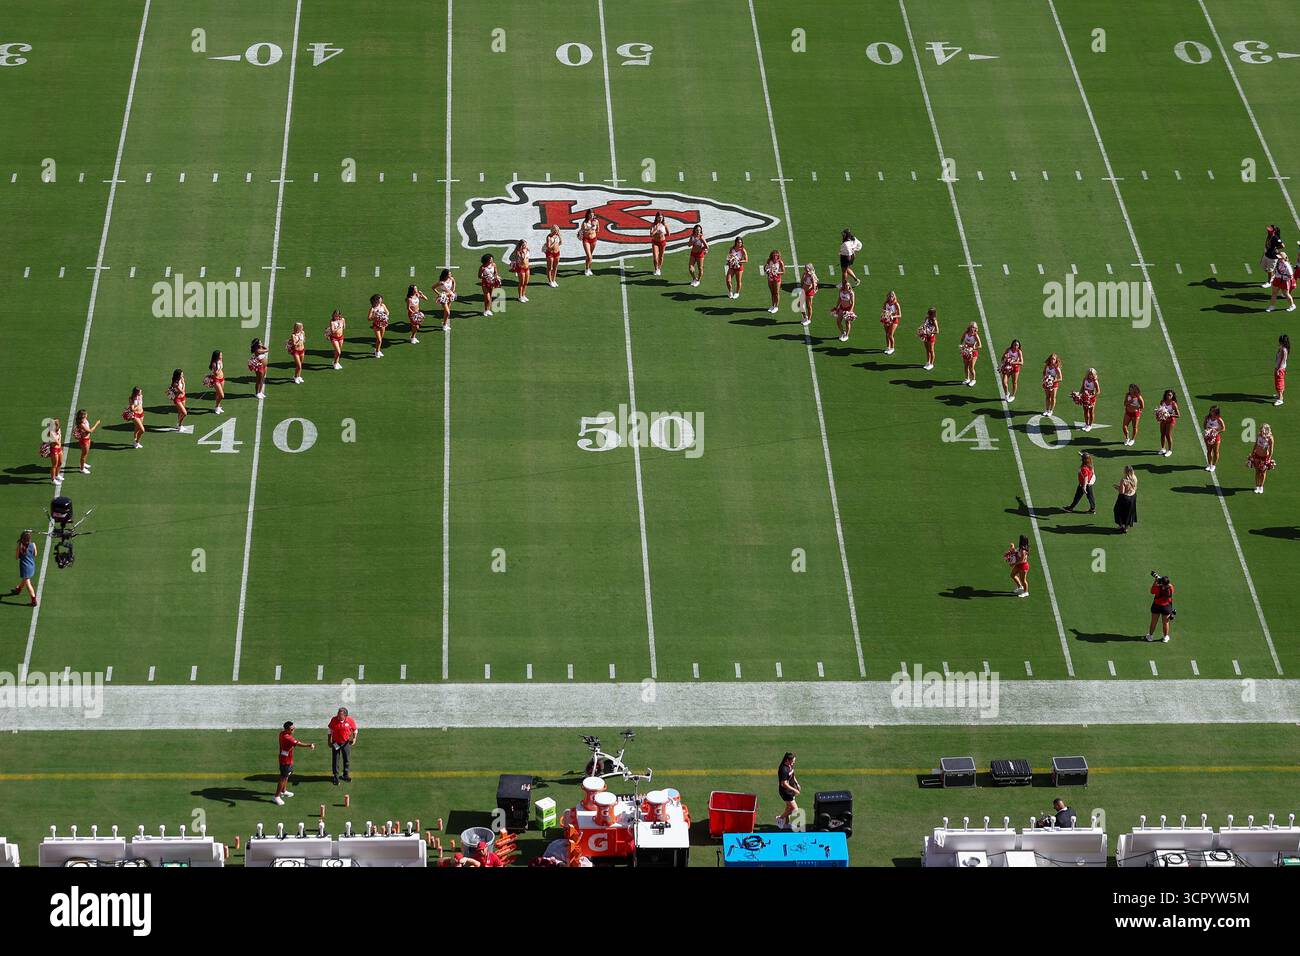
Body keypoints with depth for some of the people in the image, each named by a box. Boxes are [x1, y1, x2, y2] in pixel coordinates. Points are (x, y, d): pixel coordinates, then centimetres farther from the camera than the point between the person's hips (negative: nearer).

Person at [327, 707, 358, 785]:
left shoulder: (350, 721, -16)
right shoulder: (334, 719, -15)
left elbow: (355, 730, 0)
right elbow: (330, 730, 0)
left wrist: (354, 738, -13)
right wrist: (329, 741, 1)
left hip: (346, 743, 0)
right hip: (335, 743, 0)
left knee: (347, 759, 10)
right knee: (335, 759, 5)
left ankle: (346, 775, 29)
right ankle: (336, 776, 20)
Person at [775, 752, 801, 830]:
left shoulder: (790, 766, 1)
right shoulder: (783, 770, -29)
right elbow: (784, 784, -28)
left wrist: (797, 784, 14)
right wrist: (794, 790, -25)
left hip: (790, 790, 9)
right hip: (785, 791, -9)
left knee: (789, 807, 21)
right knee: (794, 808, -5)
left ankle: (786, 823, 36)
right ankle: (780, 818, 13)